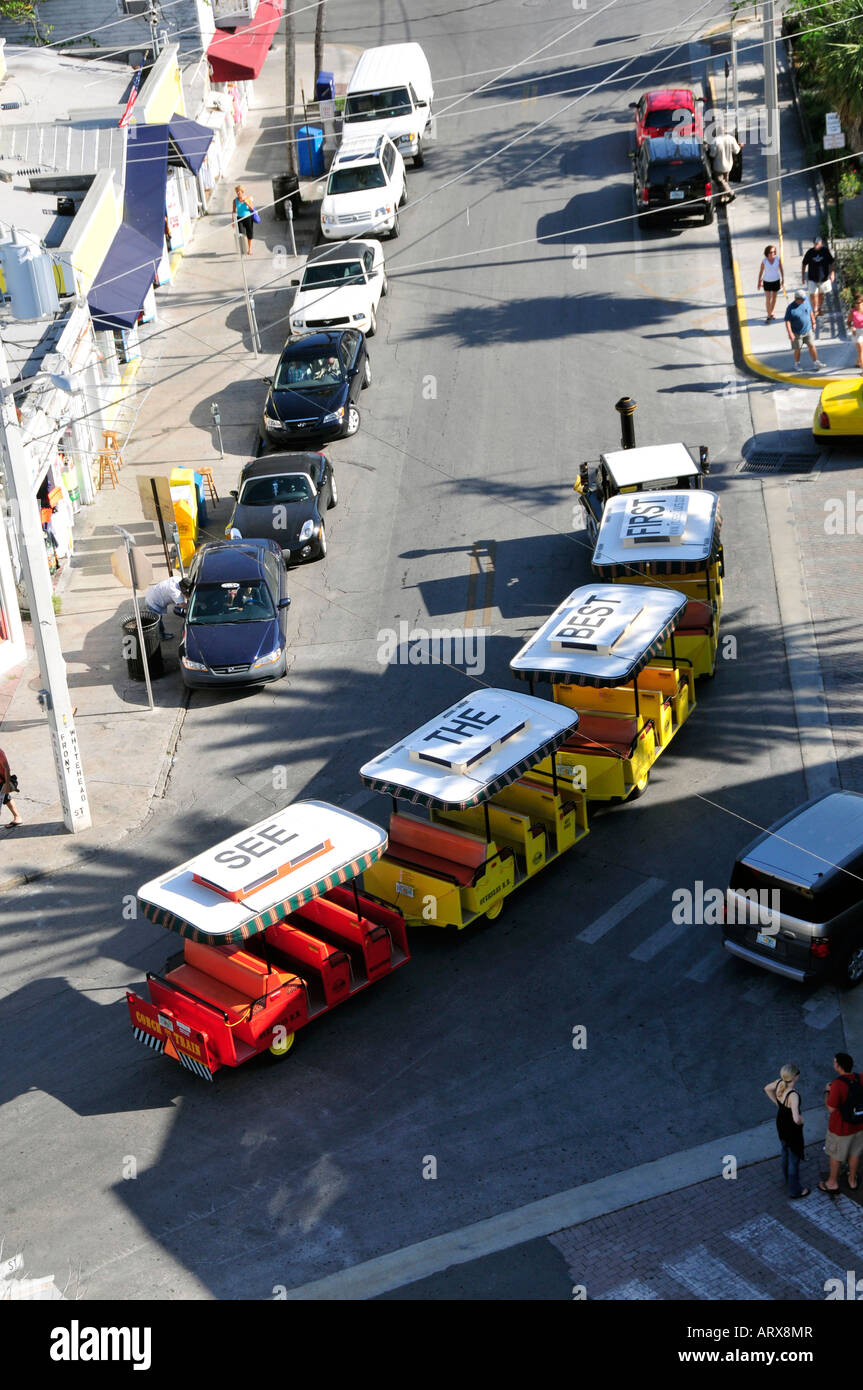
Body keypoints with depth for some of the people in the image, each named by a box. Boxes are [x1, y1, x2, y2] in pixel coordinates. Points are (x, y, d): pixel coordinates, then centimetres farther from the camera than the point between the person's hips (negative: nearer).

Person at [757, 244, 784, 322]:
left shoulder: (778, 259, -15)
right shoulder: (764, 260, -18)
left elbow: (781, 269, -2)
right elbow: (761, 271, -5)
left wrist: (783, 279, 3)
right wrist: (759, 282, 1)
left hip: (776, 281, 2)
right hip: (767, 281, -2)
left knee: (774, 298, 16)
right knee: (768, 299, -4)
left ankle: (771, 313, 37)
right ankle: (769, 316, 9)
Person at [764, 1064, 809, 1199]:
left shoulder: (780, 1083, -16)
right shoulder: (793, 1095, -39)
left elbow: (767, 1088, 6)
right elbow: (796, 1118, -45)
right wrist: (801, 1120, -22)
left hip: (781, 1123, 8)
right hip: (792, 1129, -8)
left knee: (785, 1151, 32)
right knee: (794, 1158, 14)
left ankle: (786, 1178, 56)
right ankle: (795, 1191, 32)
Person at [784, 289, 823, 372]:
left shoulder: (806, 301, -5)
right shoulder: (791, 308, -20)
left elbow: (810, 312, 12)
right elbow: (787, 321, -17)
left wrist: (813, 322, 18)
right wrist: (790, 333, -24)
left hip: (808, 330, 4)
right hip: (797, 333, -4)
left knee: (812, 346, 4)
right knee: (797, 349, 8)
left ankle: (815, 362, 14)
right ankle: (797, 364, 28)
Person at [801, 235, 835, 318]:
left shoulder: (826, 251, -8)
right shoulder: (810, 252, -8)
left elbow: (832, 262, -1)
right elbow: (804, 264, 3)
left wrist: (832, 273, -9)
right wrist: (803, 275, 4)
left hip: (823, 277, 1)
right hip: (812, 278, -1)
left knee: (821, 294, 17)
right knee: (813, 295, -7)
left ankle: (820, 309, 36)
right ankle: (815, 311, 8)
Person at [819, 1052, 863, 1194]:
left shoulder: (837, 1085, -34)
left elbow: (831, 1109, -26)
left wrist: (827, 1091, -12)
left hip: (840, 1128, -5)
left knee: (835, 1155, 19)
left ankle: (832, 1183, 37)